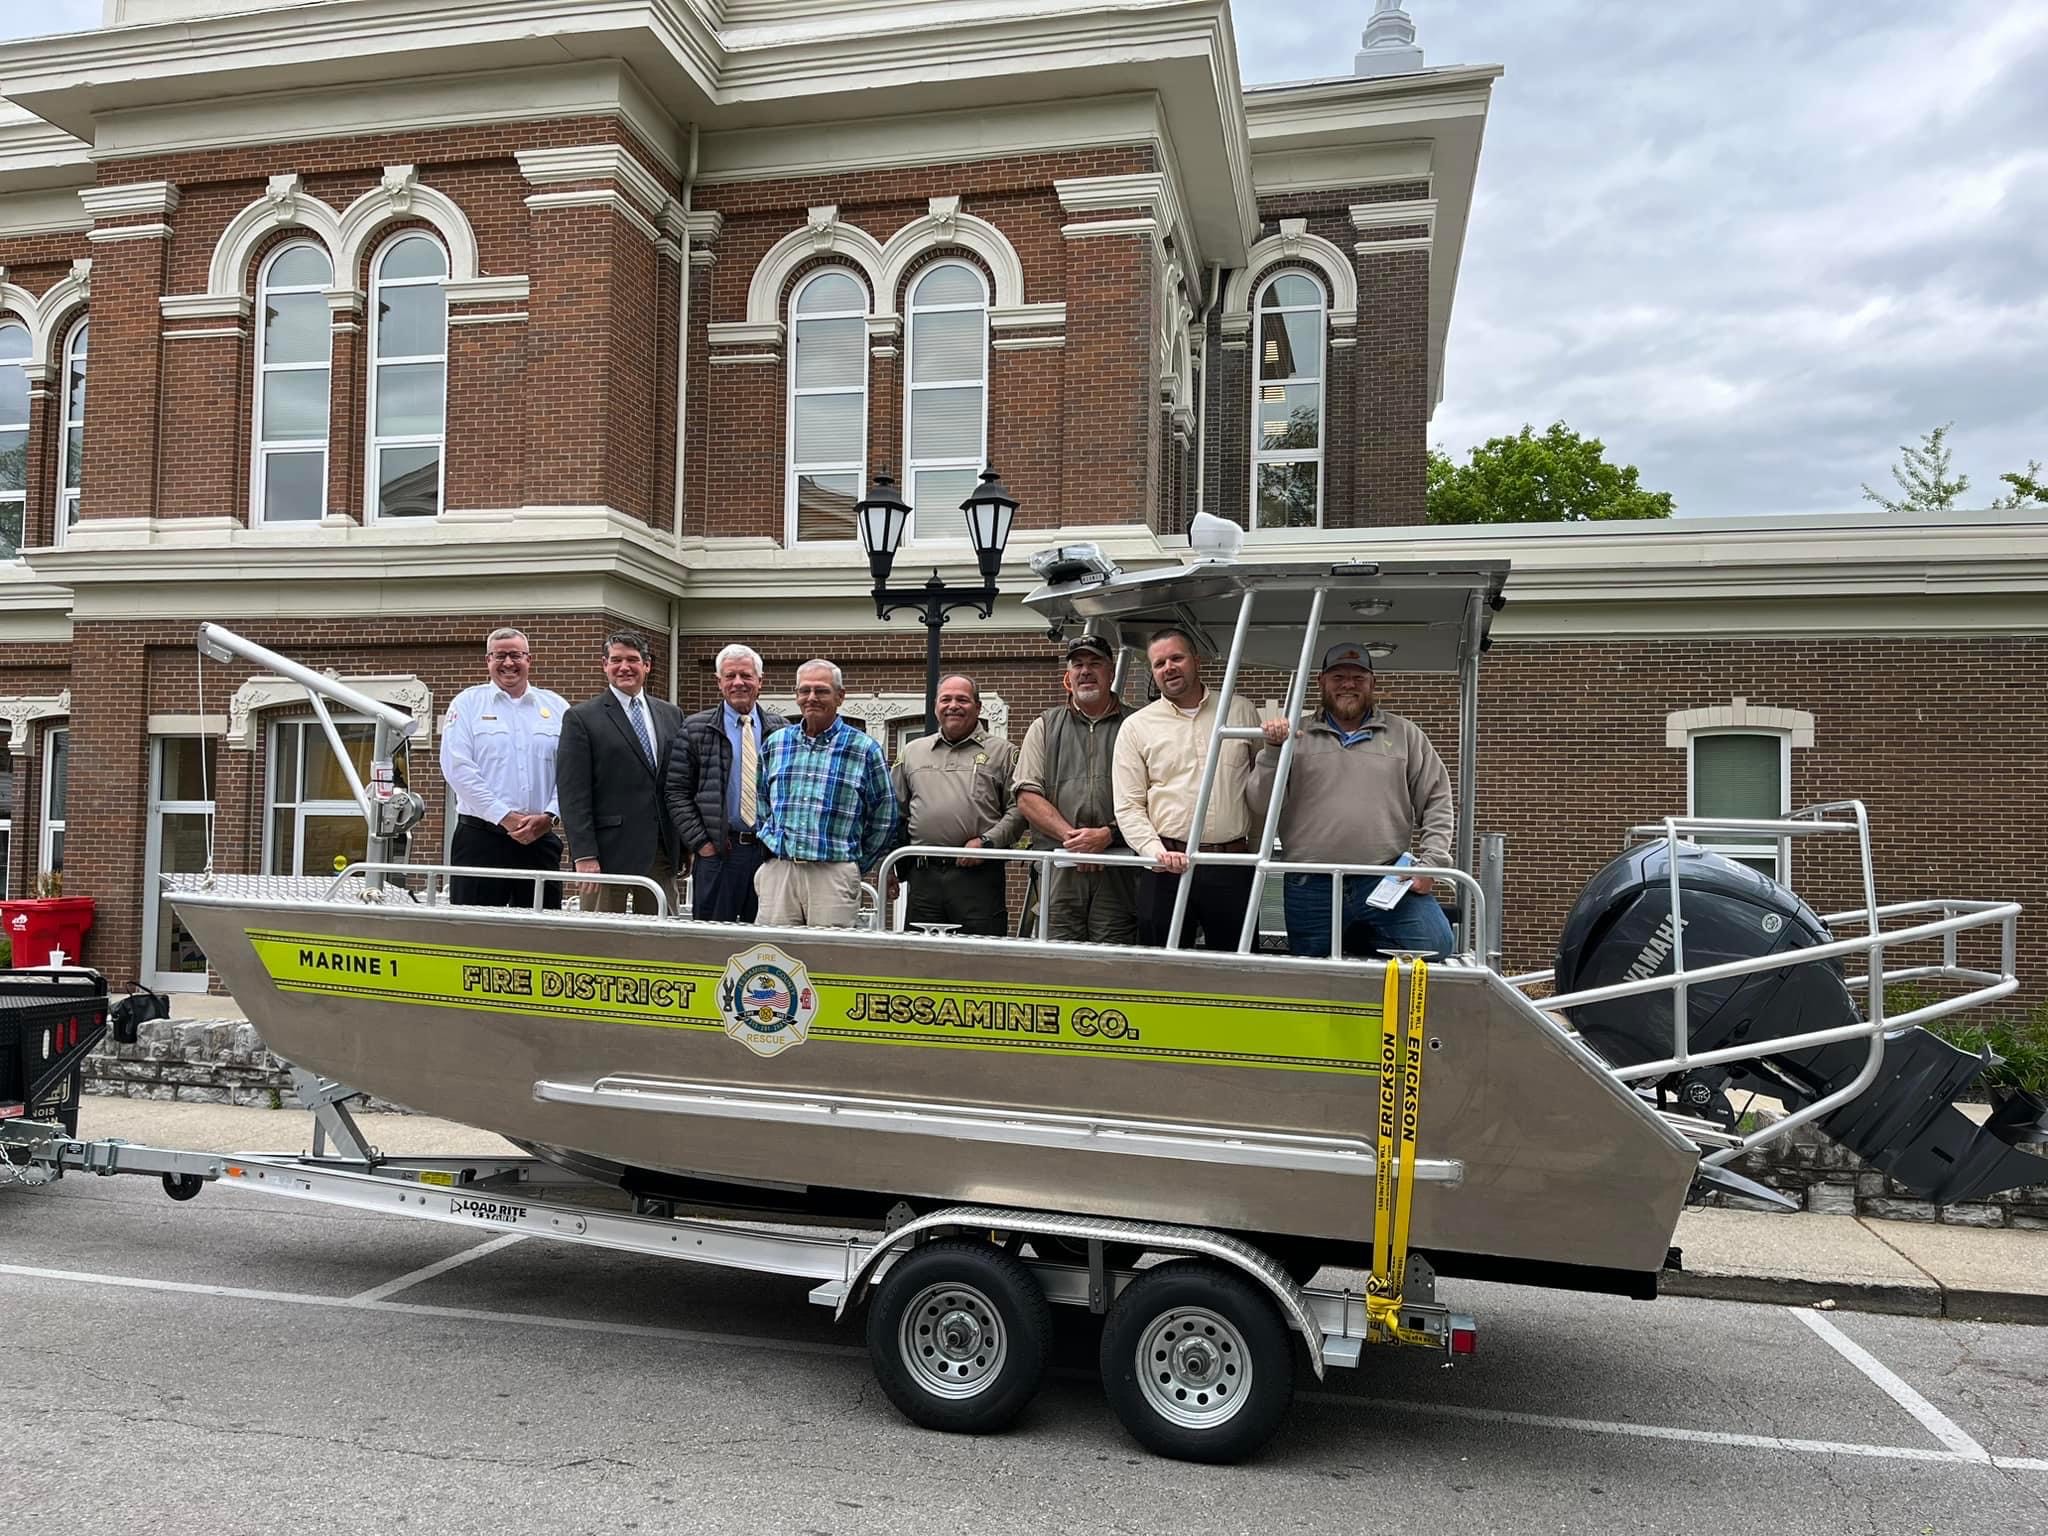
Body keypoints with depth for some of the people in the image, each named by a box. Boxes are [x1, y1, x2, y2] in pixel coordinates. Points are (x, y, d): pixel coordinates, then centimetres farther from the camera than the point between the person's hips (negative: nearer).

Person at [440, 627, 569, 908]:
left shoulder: (556, 707, 12)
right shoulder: (468, 703, 6)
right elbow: (457, 767, -5)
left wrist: (548, 816, -10)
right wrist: (505, 817, -12)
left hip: (541, 837, 2)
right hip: (480, 836, -2)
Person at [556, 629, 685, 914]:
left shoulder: (671, 715, 13)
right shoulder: (582, 718, -1)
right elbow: (573, 793, -7)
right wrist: (584, 856, -14)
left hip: (663, 852, 4)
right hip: (609, 852, -4)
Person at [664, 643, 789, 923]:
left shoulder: (781, 730, 9)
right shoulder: (695, 729, 3)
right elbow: (676, 791, 1)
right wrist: (700, 842, -6)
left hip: (772, 851, 2)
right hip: (716, 852, -2)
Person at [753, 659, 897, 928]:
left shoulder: (864, 749, 1)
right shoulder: (775, 743, 13)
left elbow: (884, 816, 6)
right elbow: (760, 799, 24)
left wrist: (857, 863, 6)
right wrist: (769, 842, 13)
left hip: (834, 874, -3)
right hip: (777, 871, 3)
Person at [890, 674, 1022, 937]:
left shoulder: (1002, 752, 8)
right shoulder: (913, 752, 18)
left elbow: (1018, 807, 0)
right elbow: (896, 812, 20)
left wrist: (987, 841, -11)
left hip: (978, 874, -3)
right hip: (923, 875, 3)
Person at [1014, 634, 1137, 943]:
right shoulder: (1045, 727, 15)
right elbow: (1027, 797, 5)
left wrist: (1108, 834, -12)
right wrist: (1070, 835, -8)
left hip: (1118, 866, -1)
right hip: (1058, 867, 1)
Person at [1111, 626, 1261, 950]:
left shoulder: (1241, 712, 10)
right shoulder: (1136, 726, 6)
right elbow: (1129, 807, 1)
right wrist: (1155, 850, -13)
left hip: (1233, 866, 1)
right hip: (1166, 867, -1)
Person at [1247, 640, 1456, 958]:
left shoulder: (1405, 735, 12)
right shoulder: (1295, 737, 10)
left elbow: (1437, 801, 11)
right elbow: (1261, 810, 3)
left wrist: (1430, 862, -1)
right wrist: (1272, 751, -10)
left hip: (1388, 883, 0)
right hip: (1310, 889, 0)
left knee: (1435, 945, -14)